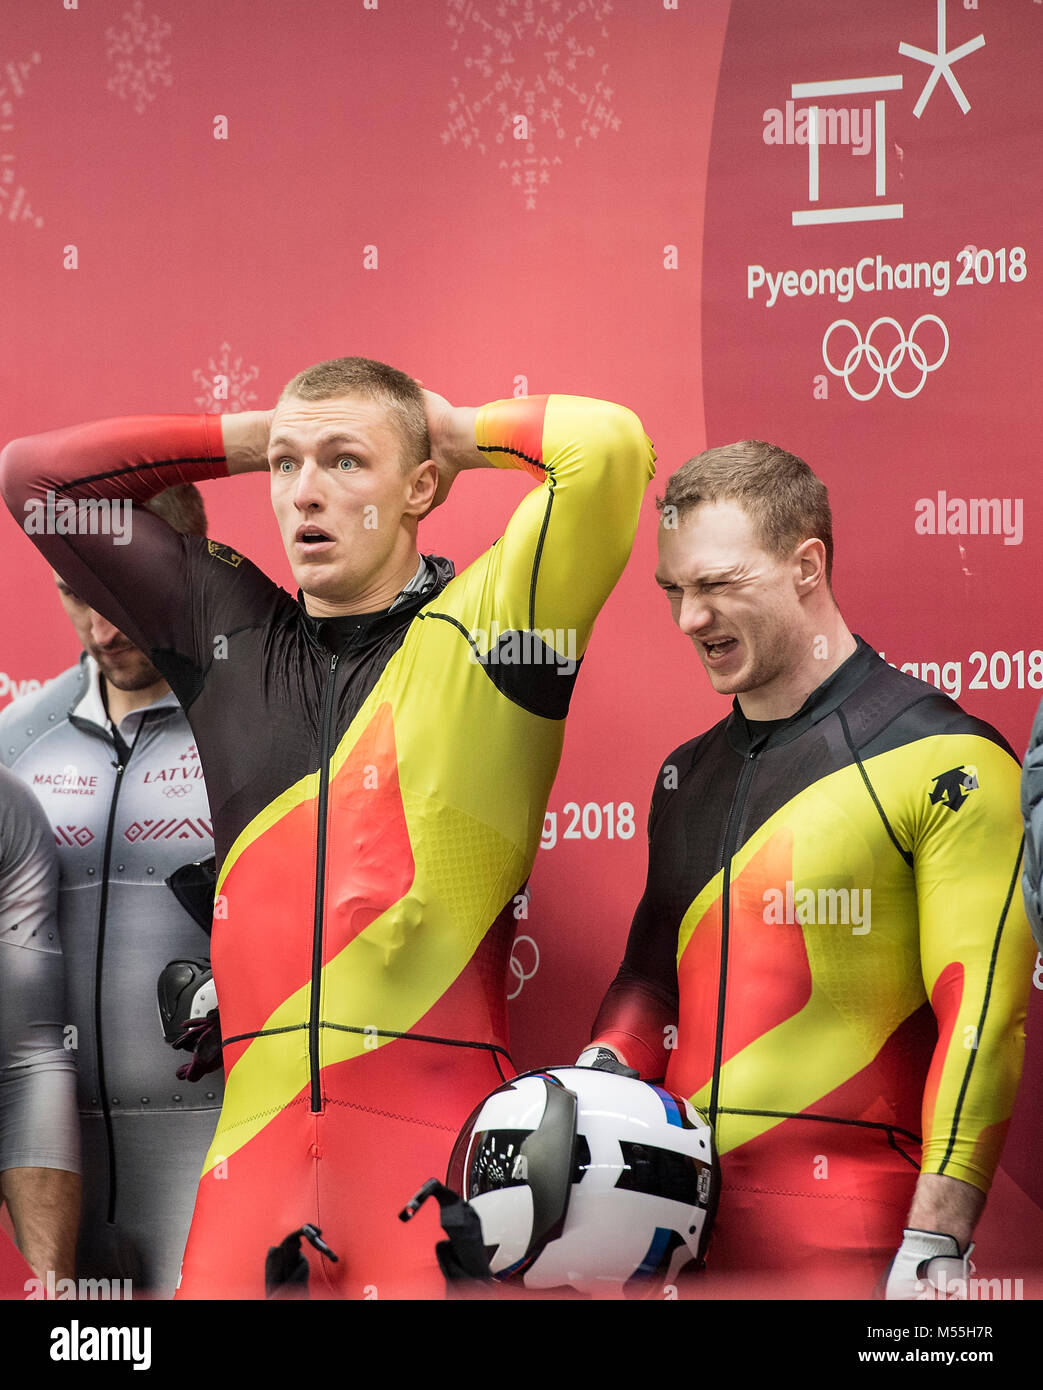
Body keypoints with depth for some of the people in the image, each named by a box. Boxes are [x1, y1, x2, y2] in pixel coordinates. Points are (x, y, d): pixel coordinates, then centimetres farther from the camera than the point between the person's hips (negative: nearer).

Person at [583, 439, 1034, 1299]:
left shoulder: (944, 763, -8)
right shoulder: (687, 774, 14)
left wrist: (934, 1246, -17)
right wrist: (602, 1072, 2)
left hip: (847, 1229, -6)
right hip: (676, 1216, 6)